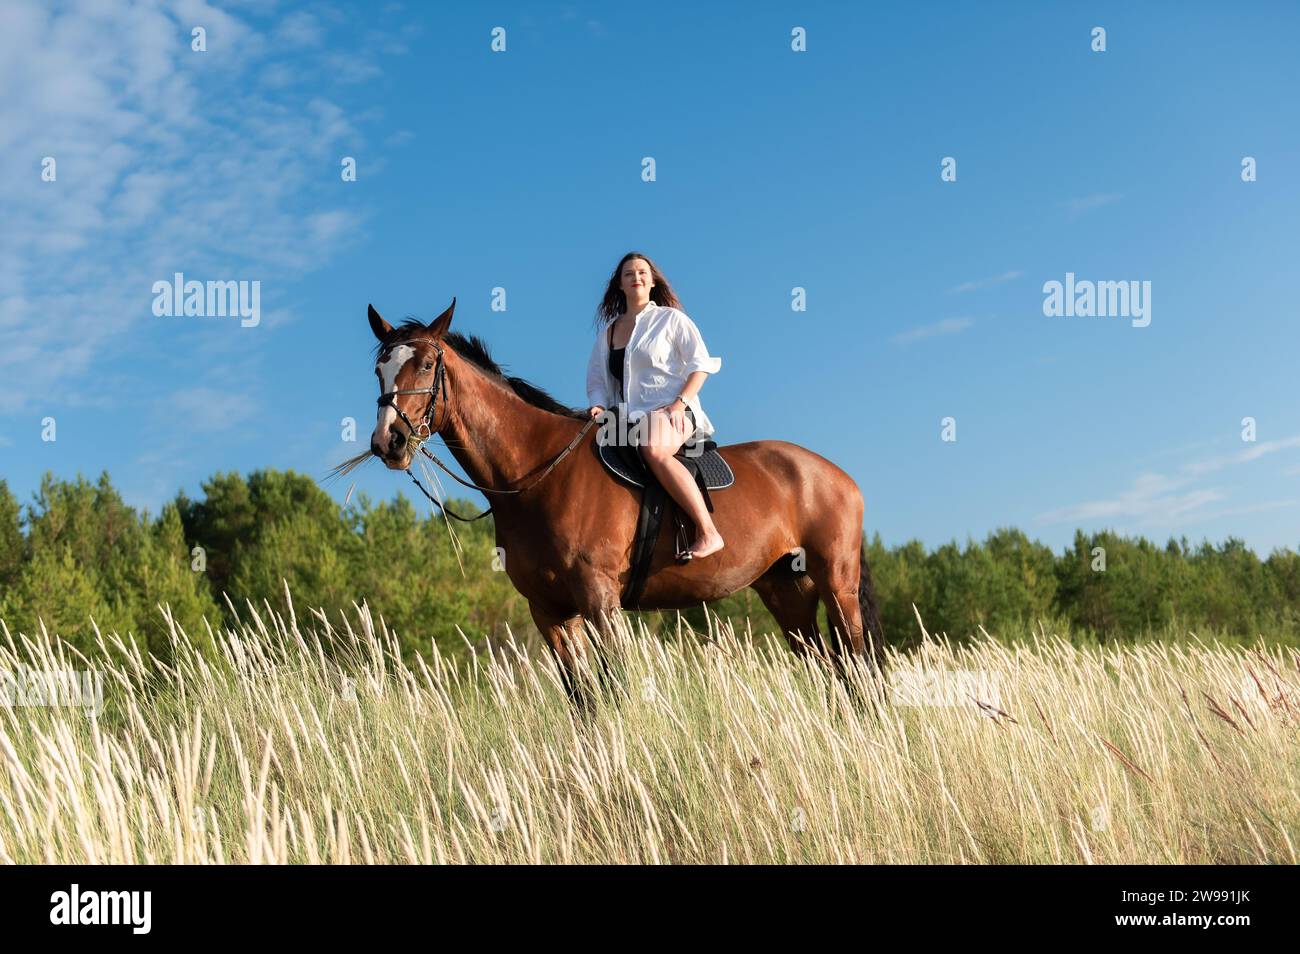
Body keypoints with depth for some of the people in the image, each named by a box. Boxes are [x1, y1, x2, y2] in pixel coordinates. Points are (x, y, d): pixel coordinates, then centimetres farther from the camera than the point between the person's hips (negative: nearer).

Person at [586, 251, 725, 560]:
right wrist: (598, 406, -3)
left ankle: (708, 533, -39)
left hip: (673, 413, -6)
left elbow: (700, 364, 0)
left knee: (654, 450, -39)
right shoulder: (607, 331, 19)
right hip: (629, 419, 6)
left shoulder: (671, 318, 6)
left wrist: (680, 403, -15)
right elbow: (596, 380, 19)